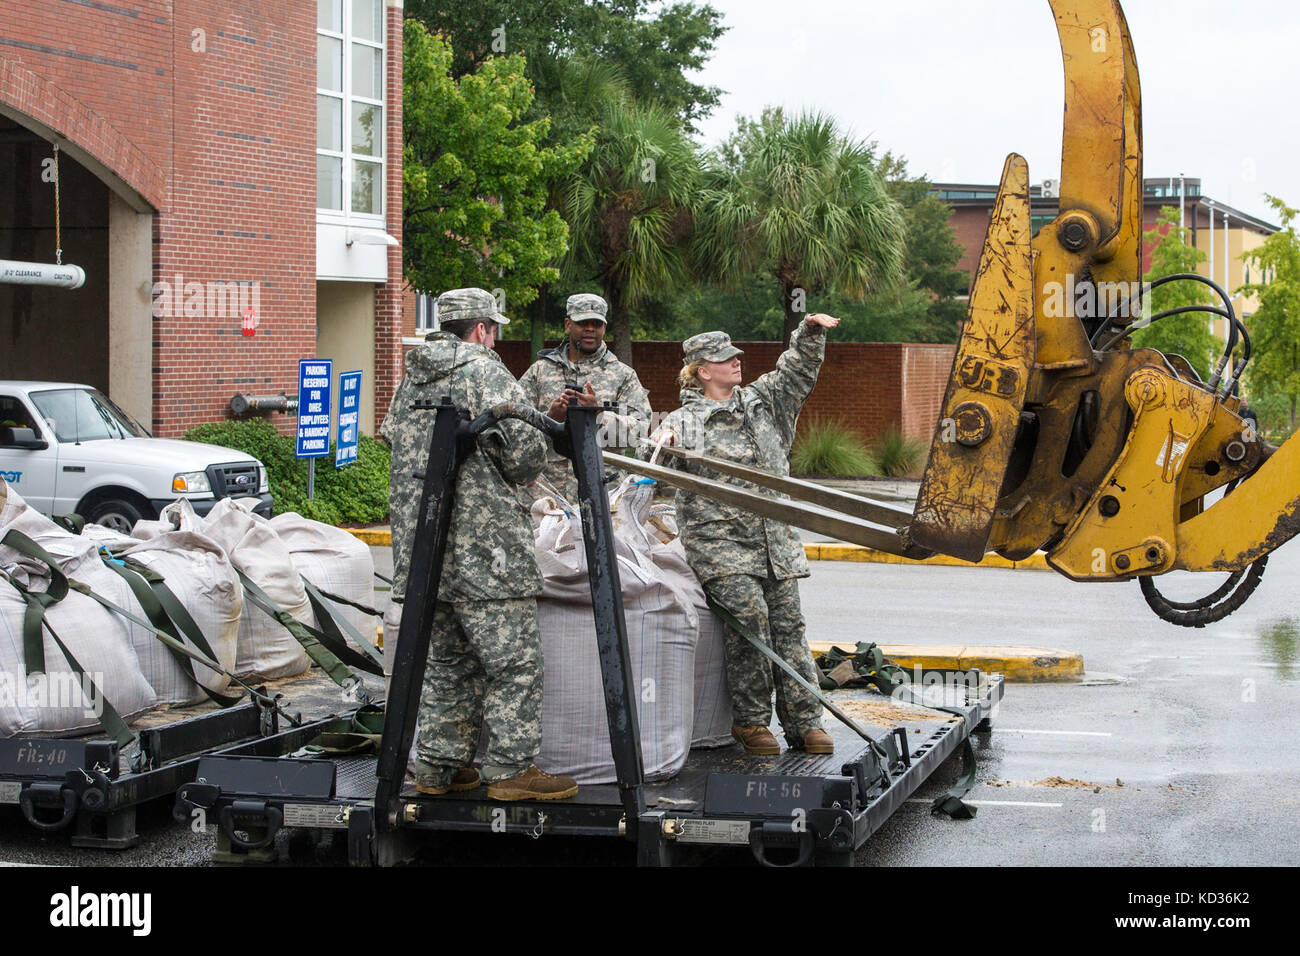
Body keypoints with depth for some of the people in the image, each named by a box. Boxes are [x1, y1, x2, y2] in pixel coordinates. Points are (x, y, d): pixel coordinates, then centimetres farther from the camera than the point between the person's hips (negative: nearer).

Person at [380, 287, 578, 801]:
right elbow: (527, 454, -12)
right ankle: (512, 769, 0)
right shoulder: (486, 372, -9)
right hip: (481, 547, -8)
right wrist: (508, 479, 9)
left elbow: (395, 440, 23)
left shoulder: (411, 379, 15)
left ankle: (438, 767, 18)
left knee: (447, 660, 16)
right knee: (514, 660, -1)